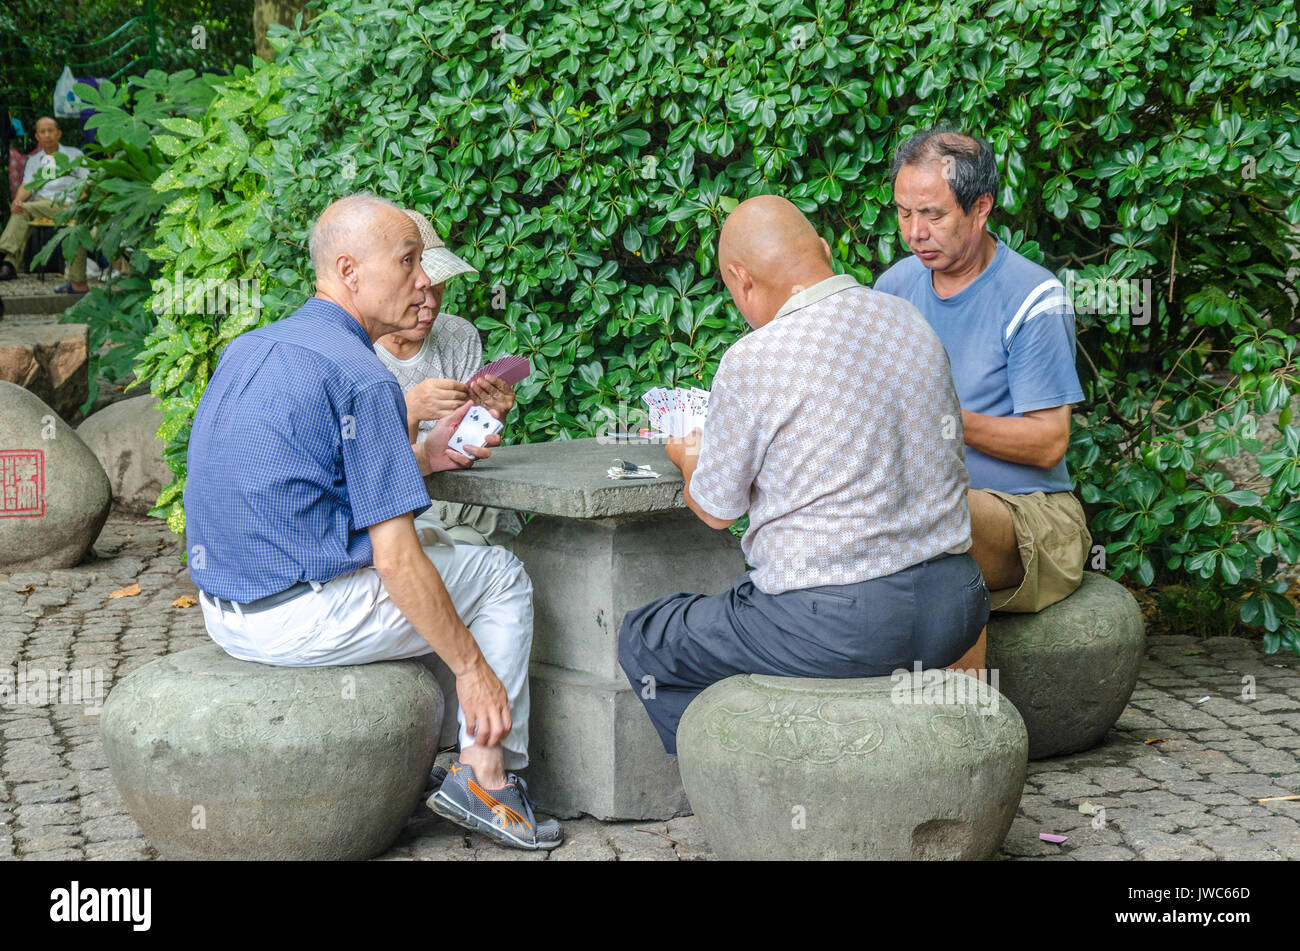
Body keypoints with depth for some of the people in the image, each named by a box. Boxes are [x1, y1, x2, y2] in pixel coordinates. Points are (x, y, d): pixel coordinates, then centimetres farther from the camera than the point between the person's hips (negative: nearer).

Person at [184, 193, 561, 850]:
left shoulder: (247, 350, 9)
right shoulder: (362, 377, -18)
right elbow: (396, 560, -19)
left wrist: (419, 458, 20)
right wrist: (472, 668, -11)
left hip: (224, 611, 9)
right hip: (305, 619, -9)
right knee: (500, 577, 10)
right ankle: (486, 780, 7)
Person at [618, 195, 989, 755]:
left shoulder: (753, 362, -15)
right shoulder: (913, 323, 5)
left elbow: (715, 510, -1)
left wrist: (689, 461, 23)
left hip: (837, 625, -7)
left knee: (643, 641, 15)